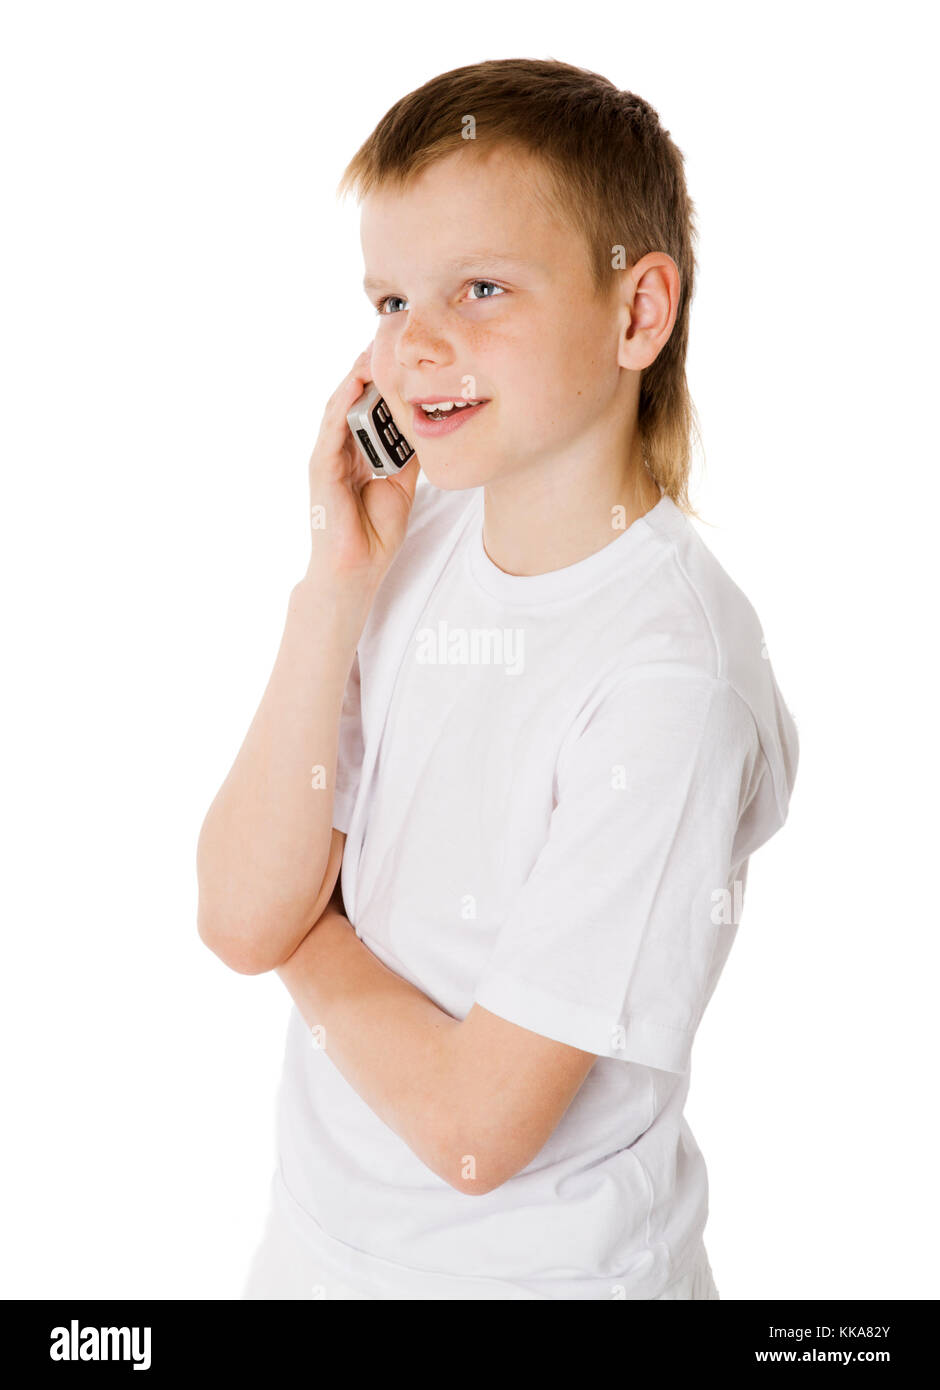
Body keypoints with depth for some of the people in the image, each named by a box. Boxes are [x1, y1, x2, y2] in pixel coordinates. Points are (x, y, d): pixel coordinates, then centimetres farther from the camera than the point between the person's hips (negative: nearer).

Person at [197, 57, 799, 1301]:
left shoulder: (672, 675, -28)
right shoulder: (413, 530, -8)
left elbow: (472, 1127, -24)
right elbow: (241, 919, -12)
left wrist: (302, 927, -10)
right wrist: (332, 590, -19)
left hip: (532, 1264, -5)